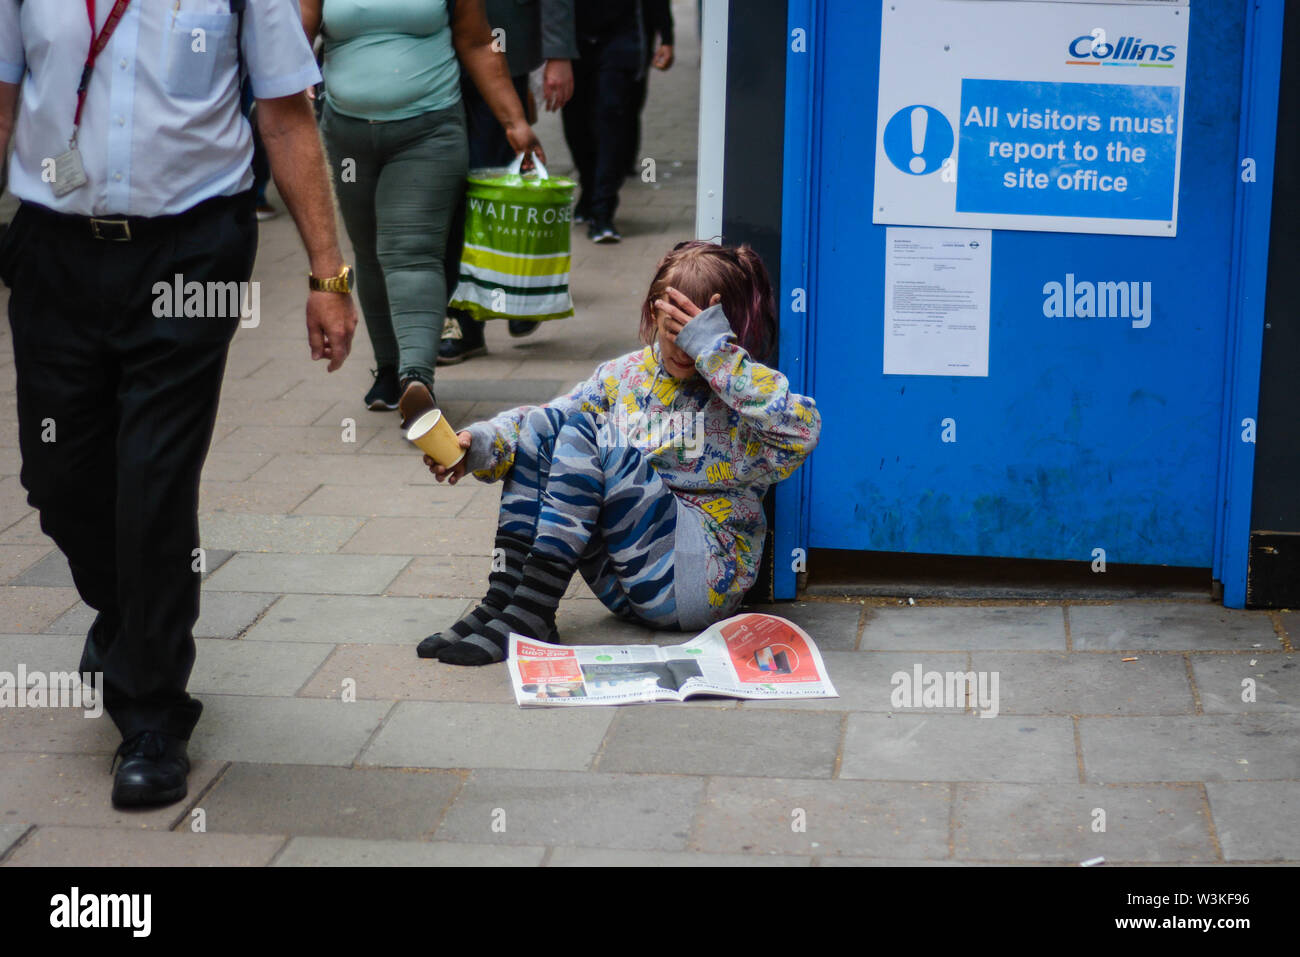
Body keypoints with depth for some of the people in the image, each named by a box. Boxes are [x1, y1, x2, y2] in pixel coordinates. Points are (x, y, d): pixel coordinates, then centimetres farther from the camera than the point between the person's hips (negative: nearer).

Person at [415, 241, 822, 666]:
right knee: (539, 428, -5)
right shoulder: (625, 375, 12)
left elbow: (801, 430, -25)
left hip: (704, 578, -6)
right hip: (624, 582, 6)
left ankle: (531, 612, -24)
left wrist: (716, 352, -25)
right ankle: (504, 595, -17)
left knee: (583, 433, -21)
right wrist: (479, 444, -7)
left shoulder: (743, 396, -4)